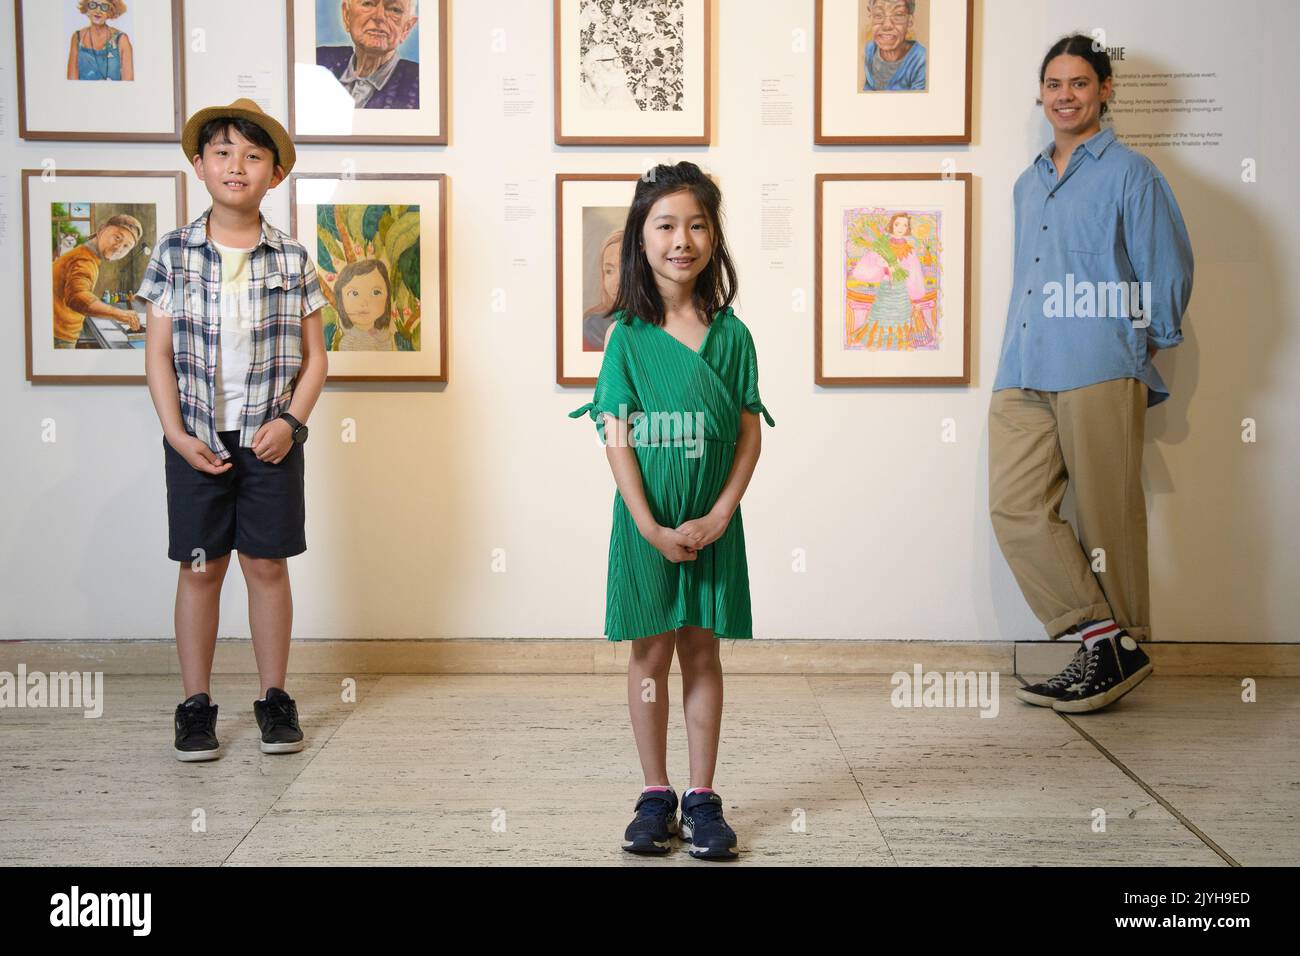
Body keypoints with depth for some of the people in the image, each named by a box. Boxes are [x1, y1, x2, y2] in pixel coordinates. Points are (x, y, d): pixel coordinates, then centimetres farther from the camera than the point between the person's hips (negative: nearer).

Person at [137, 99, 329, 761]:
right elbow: (159, 354, 0)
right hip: (197, 440, 0)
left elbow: (314, 355, 3)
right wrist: (177, 434, -9)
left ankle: (273, 698, 17)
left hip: (271, 439, 0)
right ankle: (196, 704, 15)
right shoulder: (174, 253, 1)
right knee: (200, 568, 5)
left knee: (267, 565, 5)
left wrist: (291, 421, -10)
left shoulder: (292, 259, 1)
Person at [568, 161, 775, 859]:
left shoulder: (730, 335, 2)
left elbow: (750, 435, 1)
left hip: (713, 522, 1)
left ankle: (702, 797, 16)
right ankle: (656, 795, 17)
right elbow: (617, 436, -7)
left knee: (702, 649, 7)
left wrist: (718, 517, -9)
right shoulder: (627, 335, -3)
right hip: (646, 520, -1)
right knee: (651, 651, 6)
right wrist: (651, 527, -13)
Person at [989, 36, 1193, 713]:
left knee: (1107, 518, -2)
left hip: (1100, 374, -6)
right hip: (1023, 376, 6)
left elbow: (1168, 274, 1)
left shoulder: (1130, 174, 3)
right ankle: (1103, 638, 0)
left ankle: (1120, 645, 11)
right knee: (1015, 508, -6)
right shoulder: (1028, 184, 24)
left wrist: (1135, 347, 3)